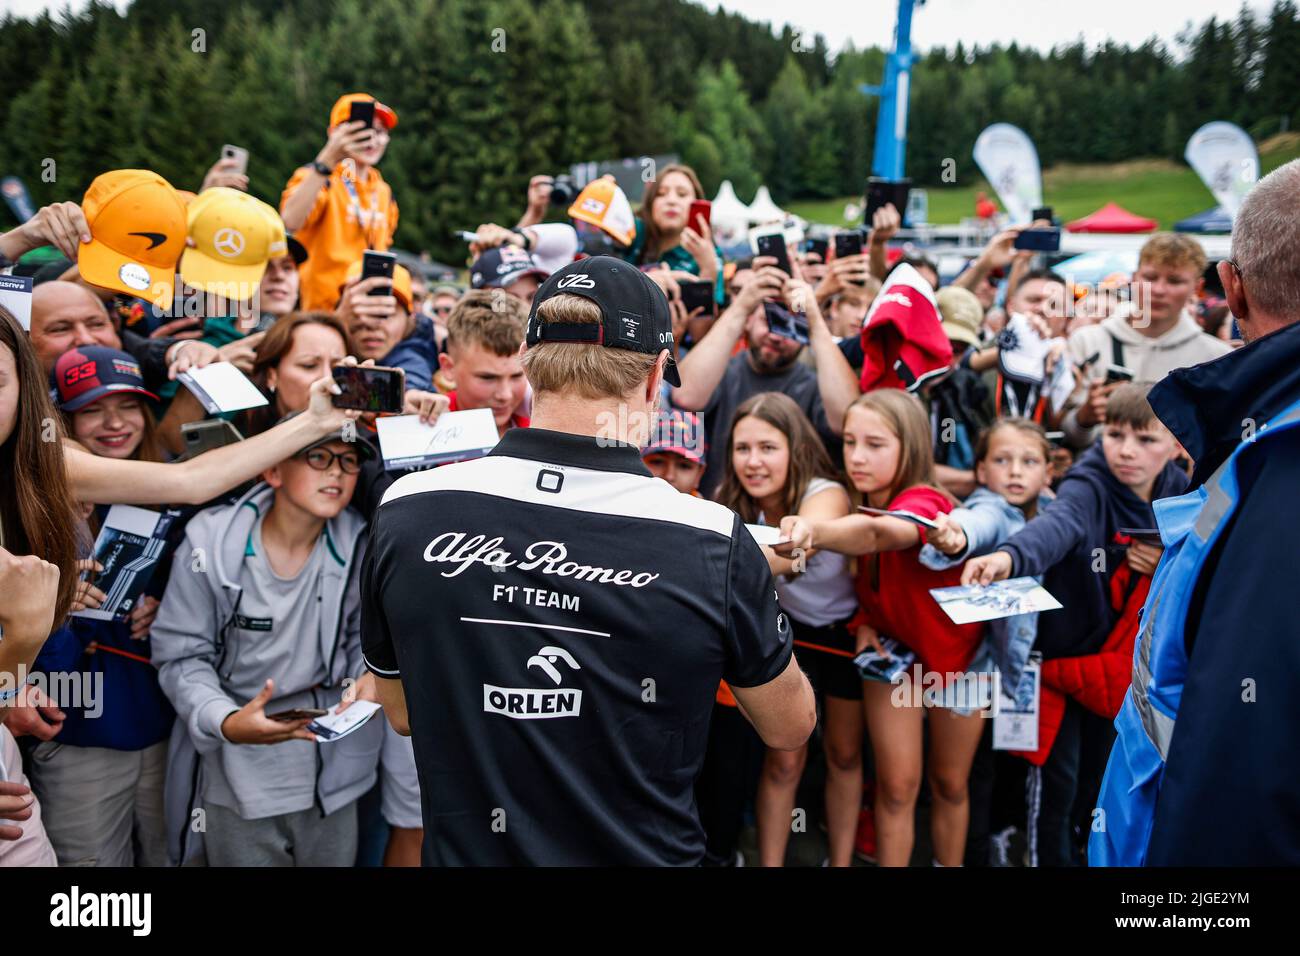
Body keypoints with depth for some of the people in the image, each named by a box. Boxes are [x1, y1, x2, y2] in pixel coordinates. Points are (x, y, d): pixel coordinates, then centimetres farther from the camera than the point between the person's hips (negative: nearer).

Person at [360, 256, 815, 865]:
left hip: (464, 849, 2)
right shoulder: (712, 544, -22)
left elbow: (401, 713, 1)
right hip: (647, 855, -1)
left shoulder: (404, 512, -16)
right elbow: (789, 727, -4)